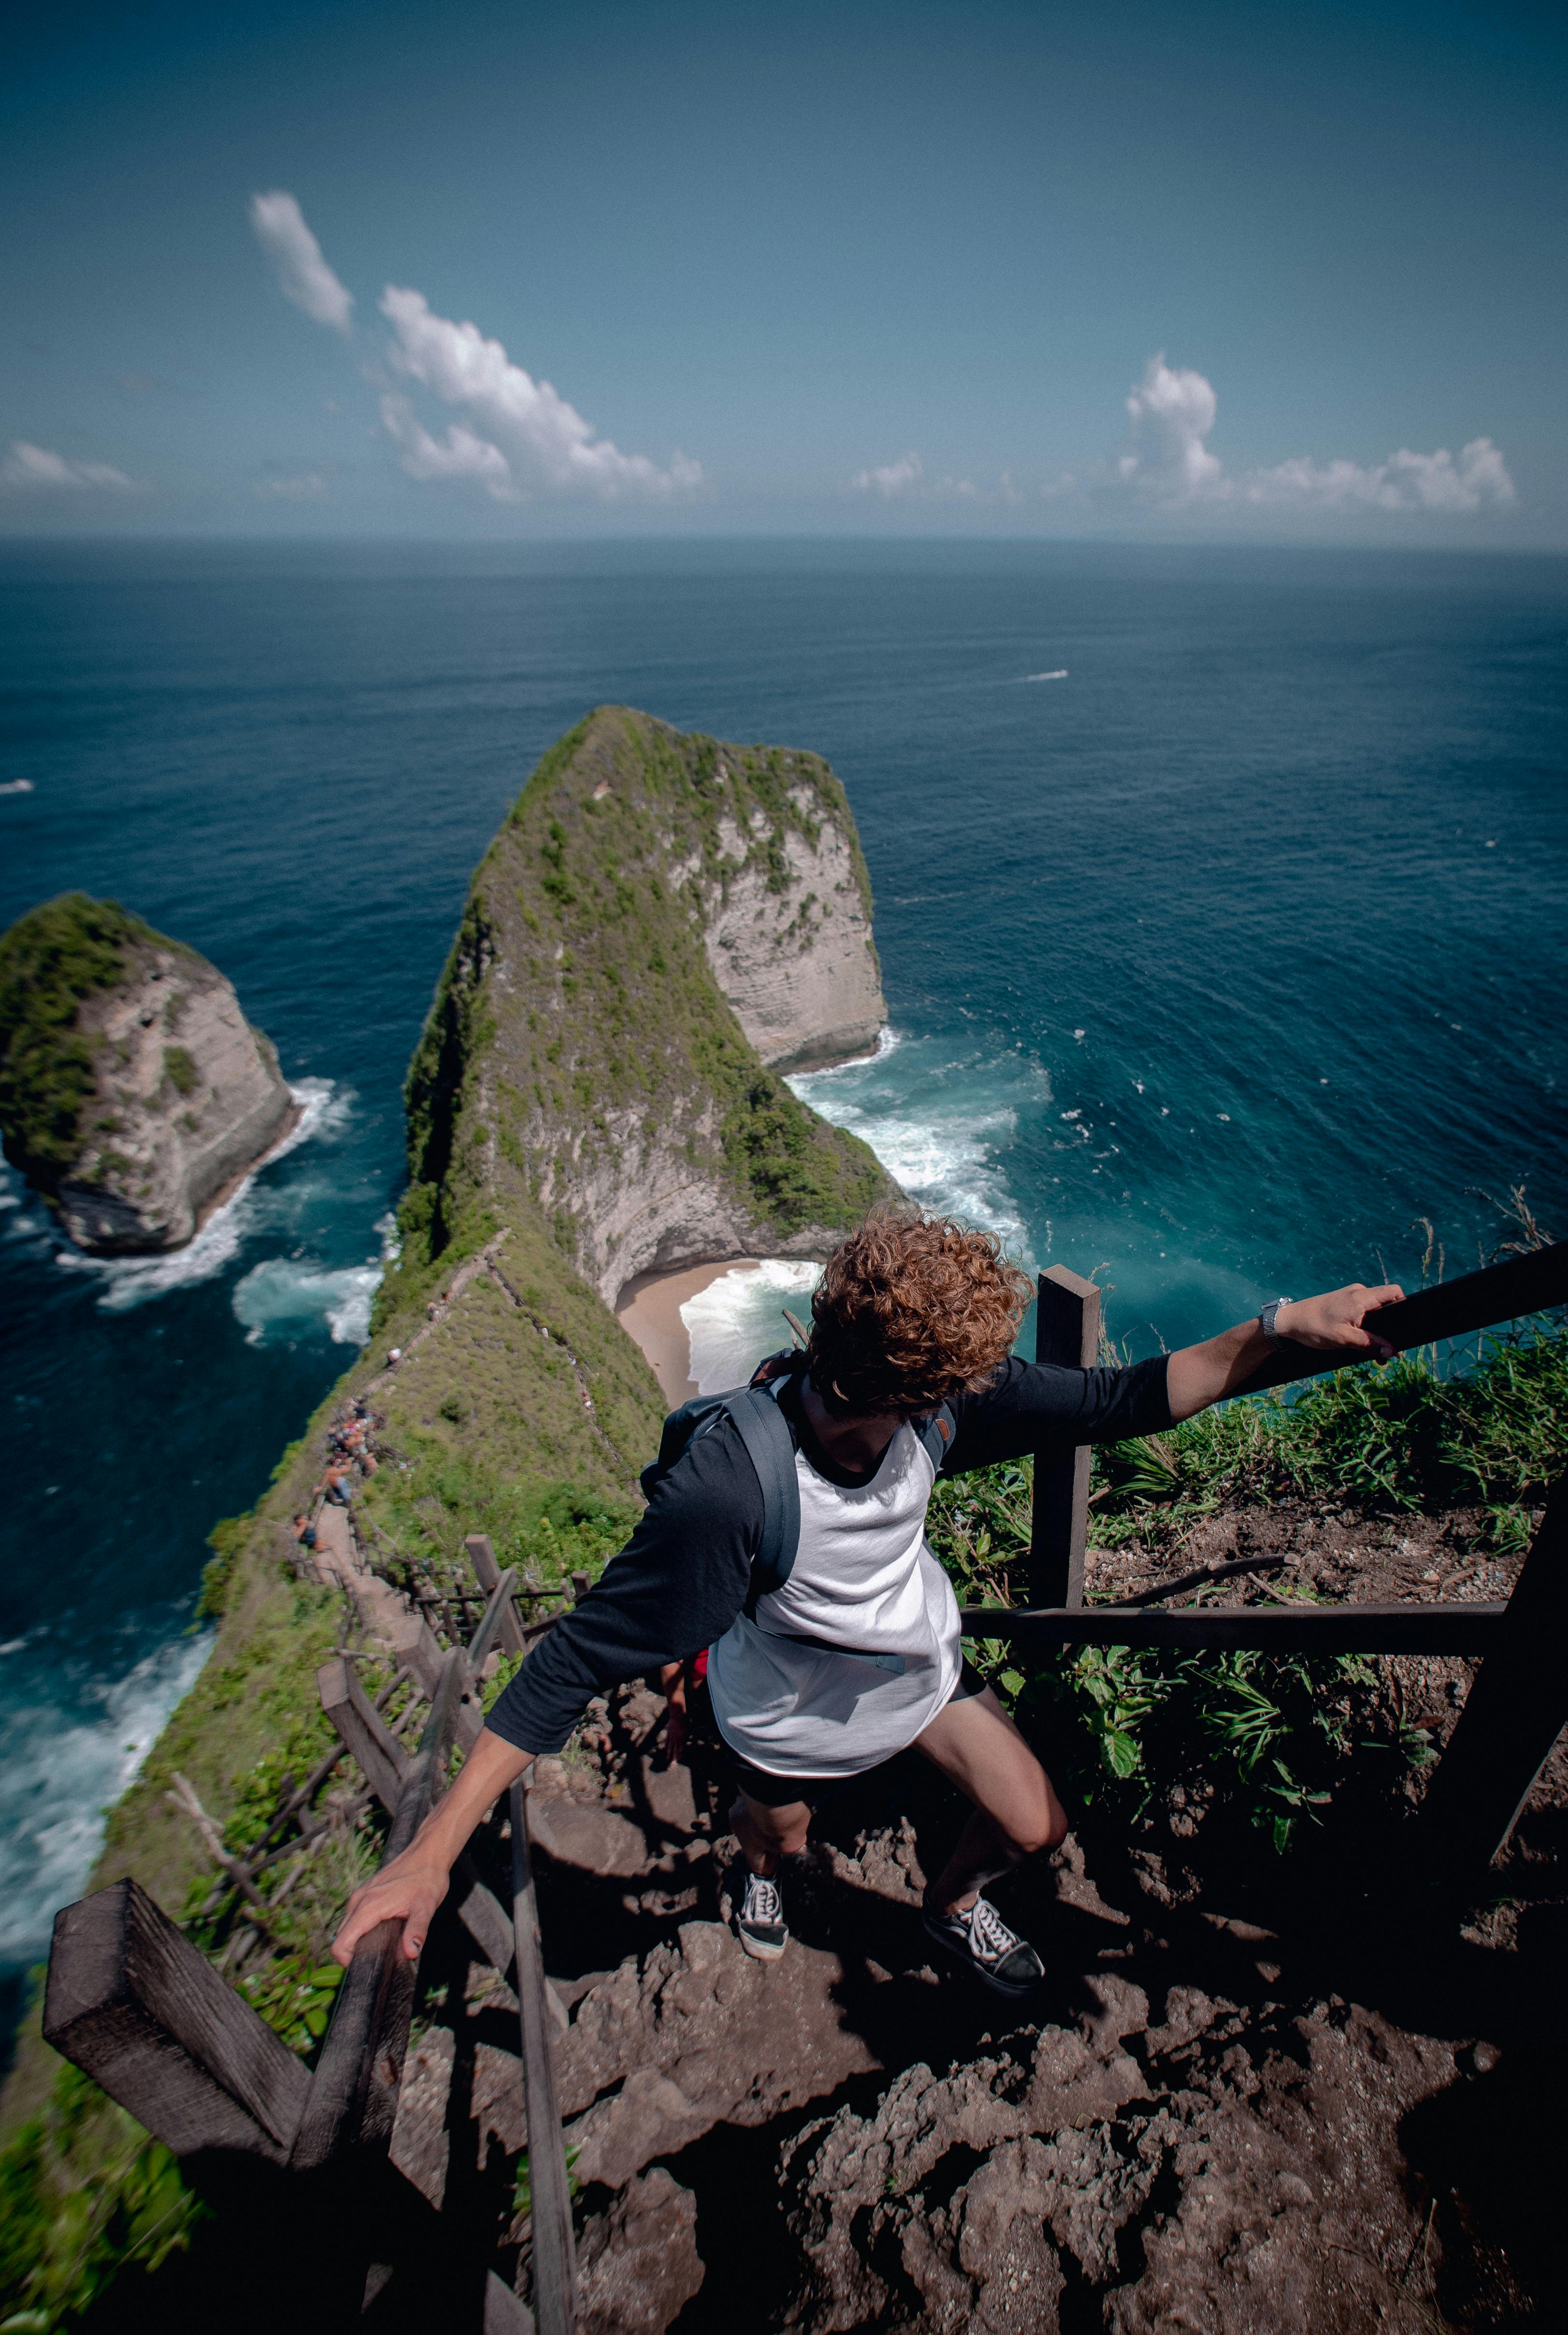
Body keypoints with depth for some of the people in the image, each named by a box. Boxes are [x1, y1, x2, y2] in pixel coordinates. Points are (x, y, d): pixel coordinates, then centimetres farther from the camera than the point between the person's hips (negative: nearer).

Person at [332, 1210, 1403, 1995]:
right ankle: (760, 1870, 70)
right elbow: (578, 1660, -37)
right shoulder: (726, 1493, -46)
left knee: (1035, 1827, 14)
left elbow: (1112, 1405, -23)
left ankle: (954, 1904, 52)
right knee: (779, 1839, 28)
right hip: (796, 1718, -3)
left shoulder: (939, 1401, -31)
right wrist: (434, 1851, -36)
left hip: (923, 1663, 4)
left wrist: (1283, 1326, -31)